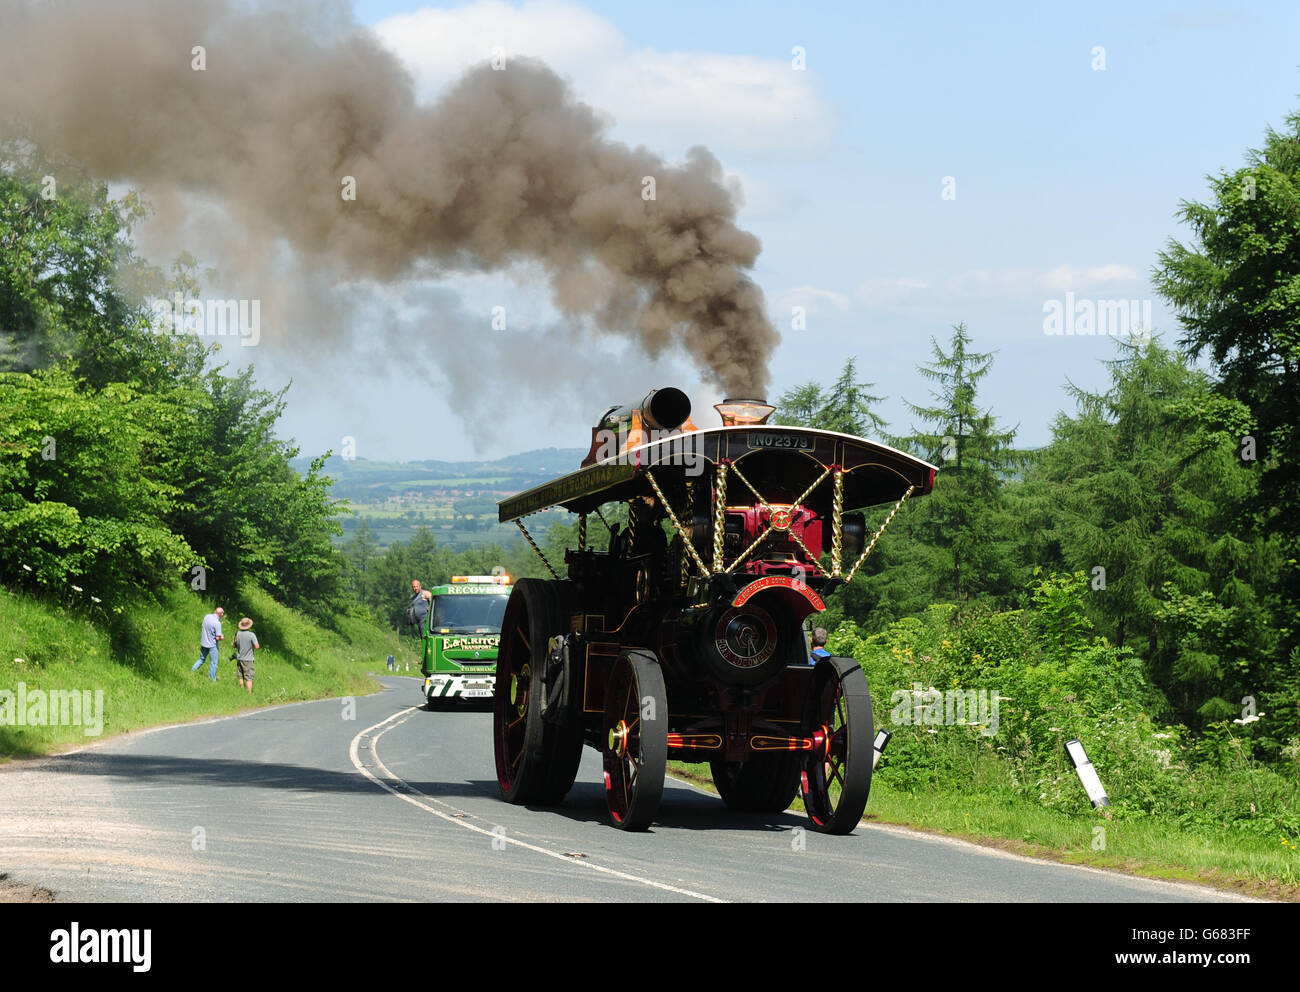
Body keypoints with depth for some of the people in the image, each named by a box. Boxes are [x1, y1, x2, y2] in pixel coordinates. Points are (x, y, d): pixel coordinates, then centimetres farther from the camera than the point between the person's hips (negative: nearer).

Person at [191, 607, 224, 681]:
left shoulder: (207, 616, -4)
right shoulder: (217, 623, -24)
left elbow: (202, 628, 9)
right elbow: (217, 638, -21)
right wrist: (222, 638, 0)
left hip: (204, 643, 6)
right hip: (212, 645, -6)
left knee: (202, 659, 23)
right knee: (213, 663, 8)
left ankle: (192, 671, 16)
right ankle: (212, 679, 15)